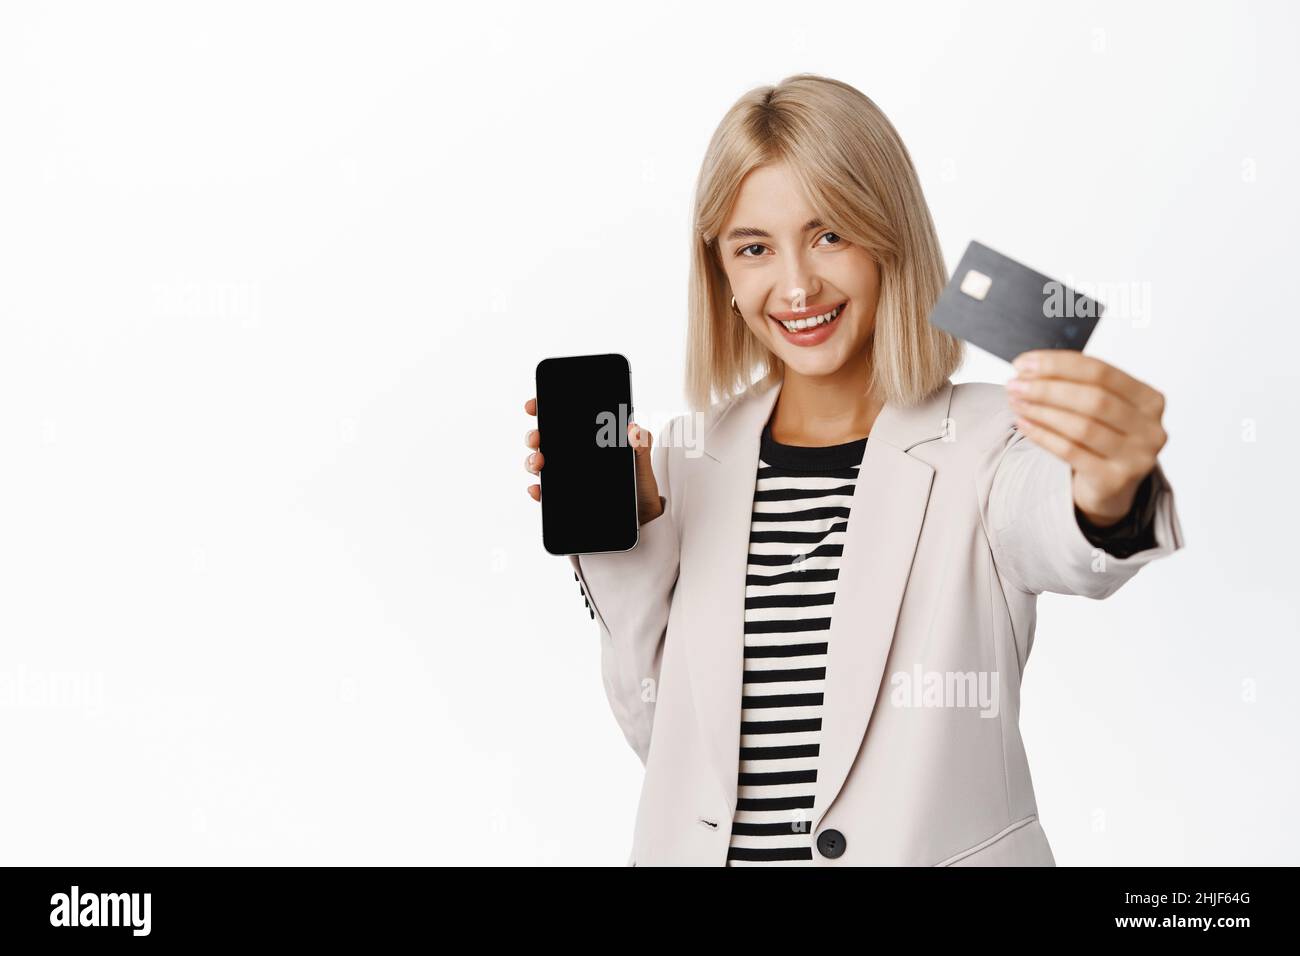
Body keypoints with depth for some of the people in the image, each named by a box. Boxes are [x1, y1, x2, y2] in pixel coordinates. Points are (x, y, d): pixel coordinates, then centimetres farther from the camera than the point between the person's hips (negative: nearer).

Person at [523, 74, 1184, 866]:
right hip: (705, 847, 3)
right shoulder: (689, 458, -1)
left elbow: (1051, 535, -34)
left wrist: (1107, 499, -54)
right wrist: (626, 536, -11)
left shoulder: (987, 444, -11)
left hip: (931, 847, -2)